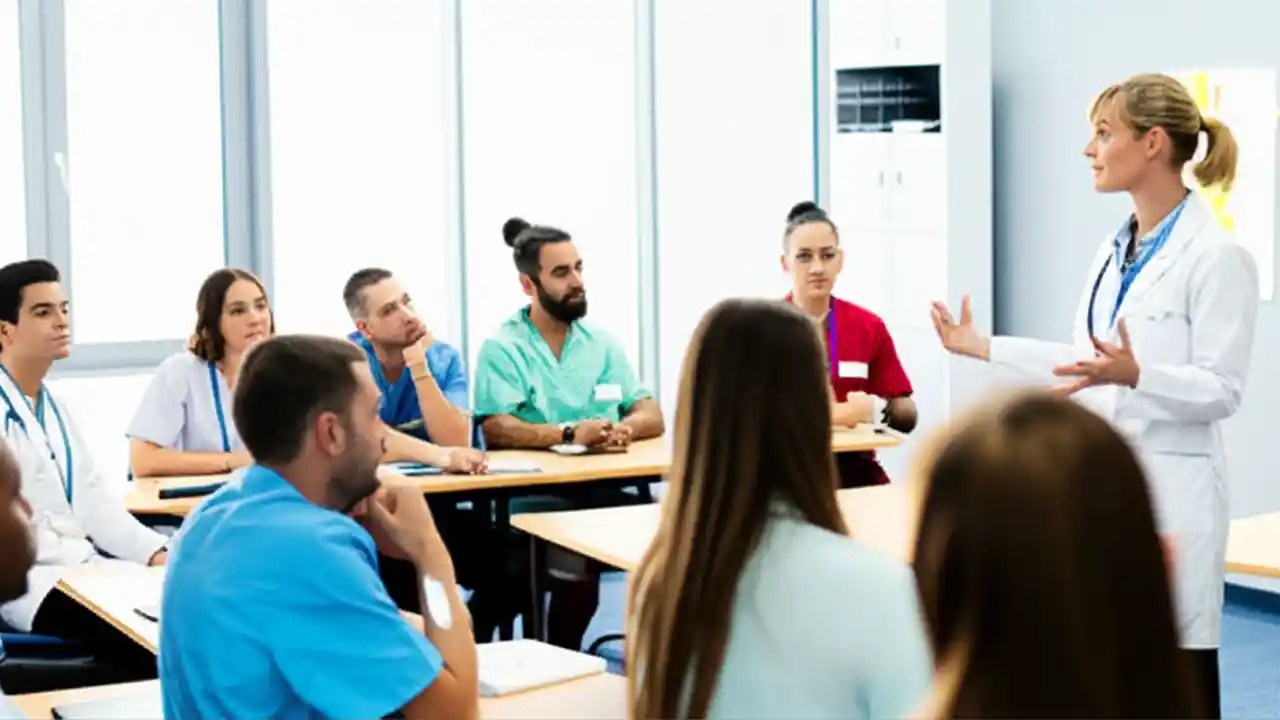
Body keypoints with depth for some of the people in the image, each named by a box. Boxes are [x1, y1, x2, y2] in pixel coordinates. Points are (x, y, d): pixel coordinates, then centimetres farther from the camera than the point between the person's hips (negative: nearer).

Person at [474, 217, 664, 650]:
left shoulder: (601, 342, 14)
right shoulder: (503, 347, 0)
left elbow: (652, 417, 9)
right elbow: (497, 429, -13)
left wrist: (623, 430, -15)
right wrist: (569, 433, -28)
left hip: (607, 489, 4)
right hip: (535, 495, -4)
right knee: (577, 566, -32)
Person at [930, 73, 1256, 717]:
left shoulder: (1216, 256, -13)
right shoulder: (1116, 249, 12)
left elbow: (1222, 391, -15)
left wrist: (1135, 375, -31)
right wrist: (984, 347, 18)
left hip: (1170, 488, -8)